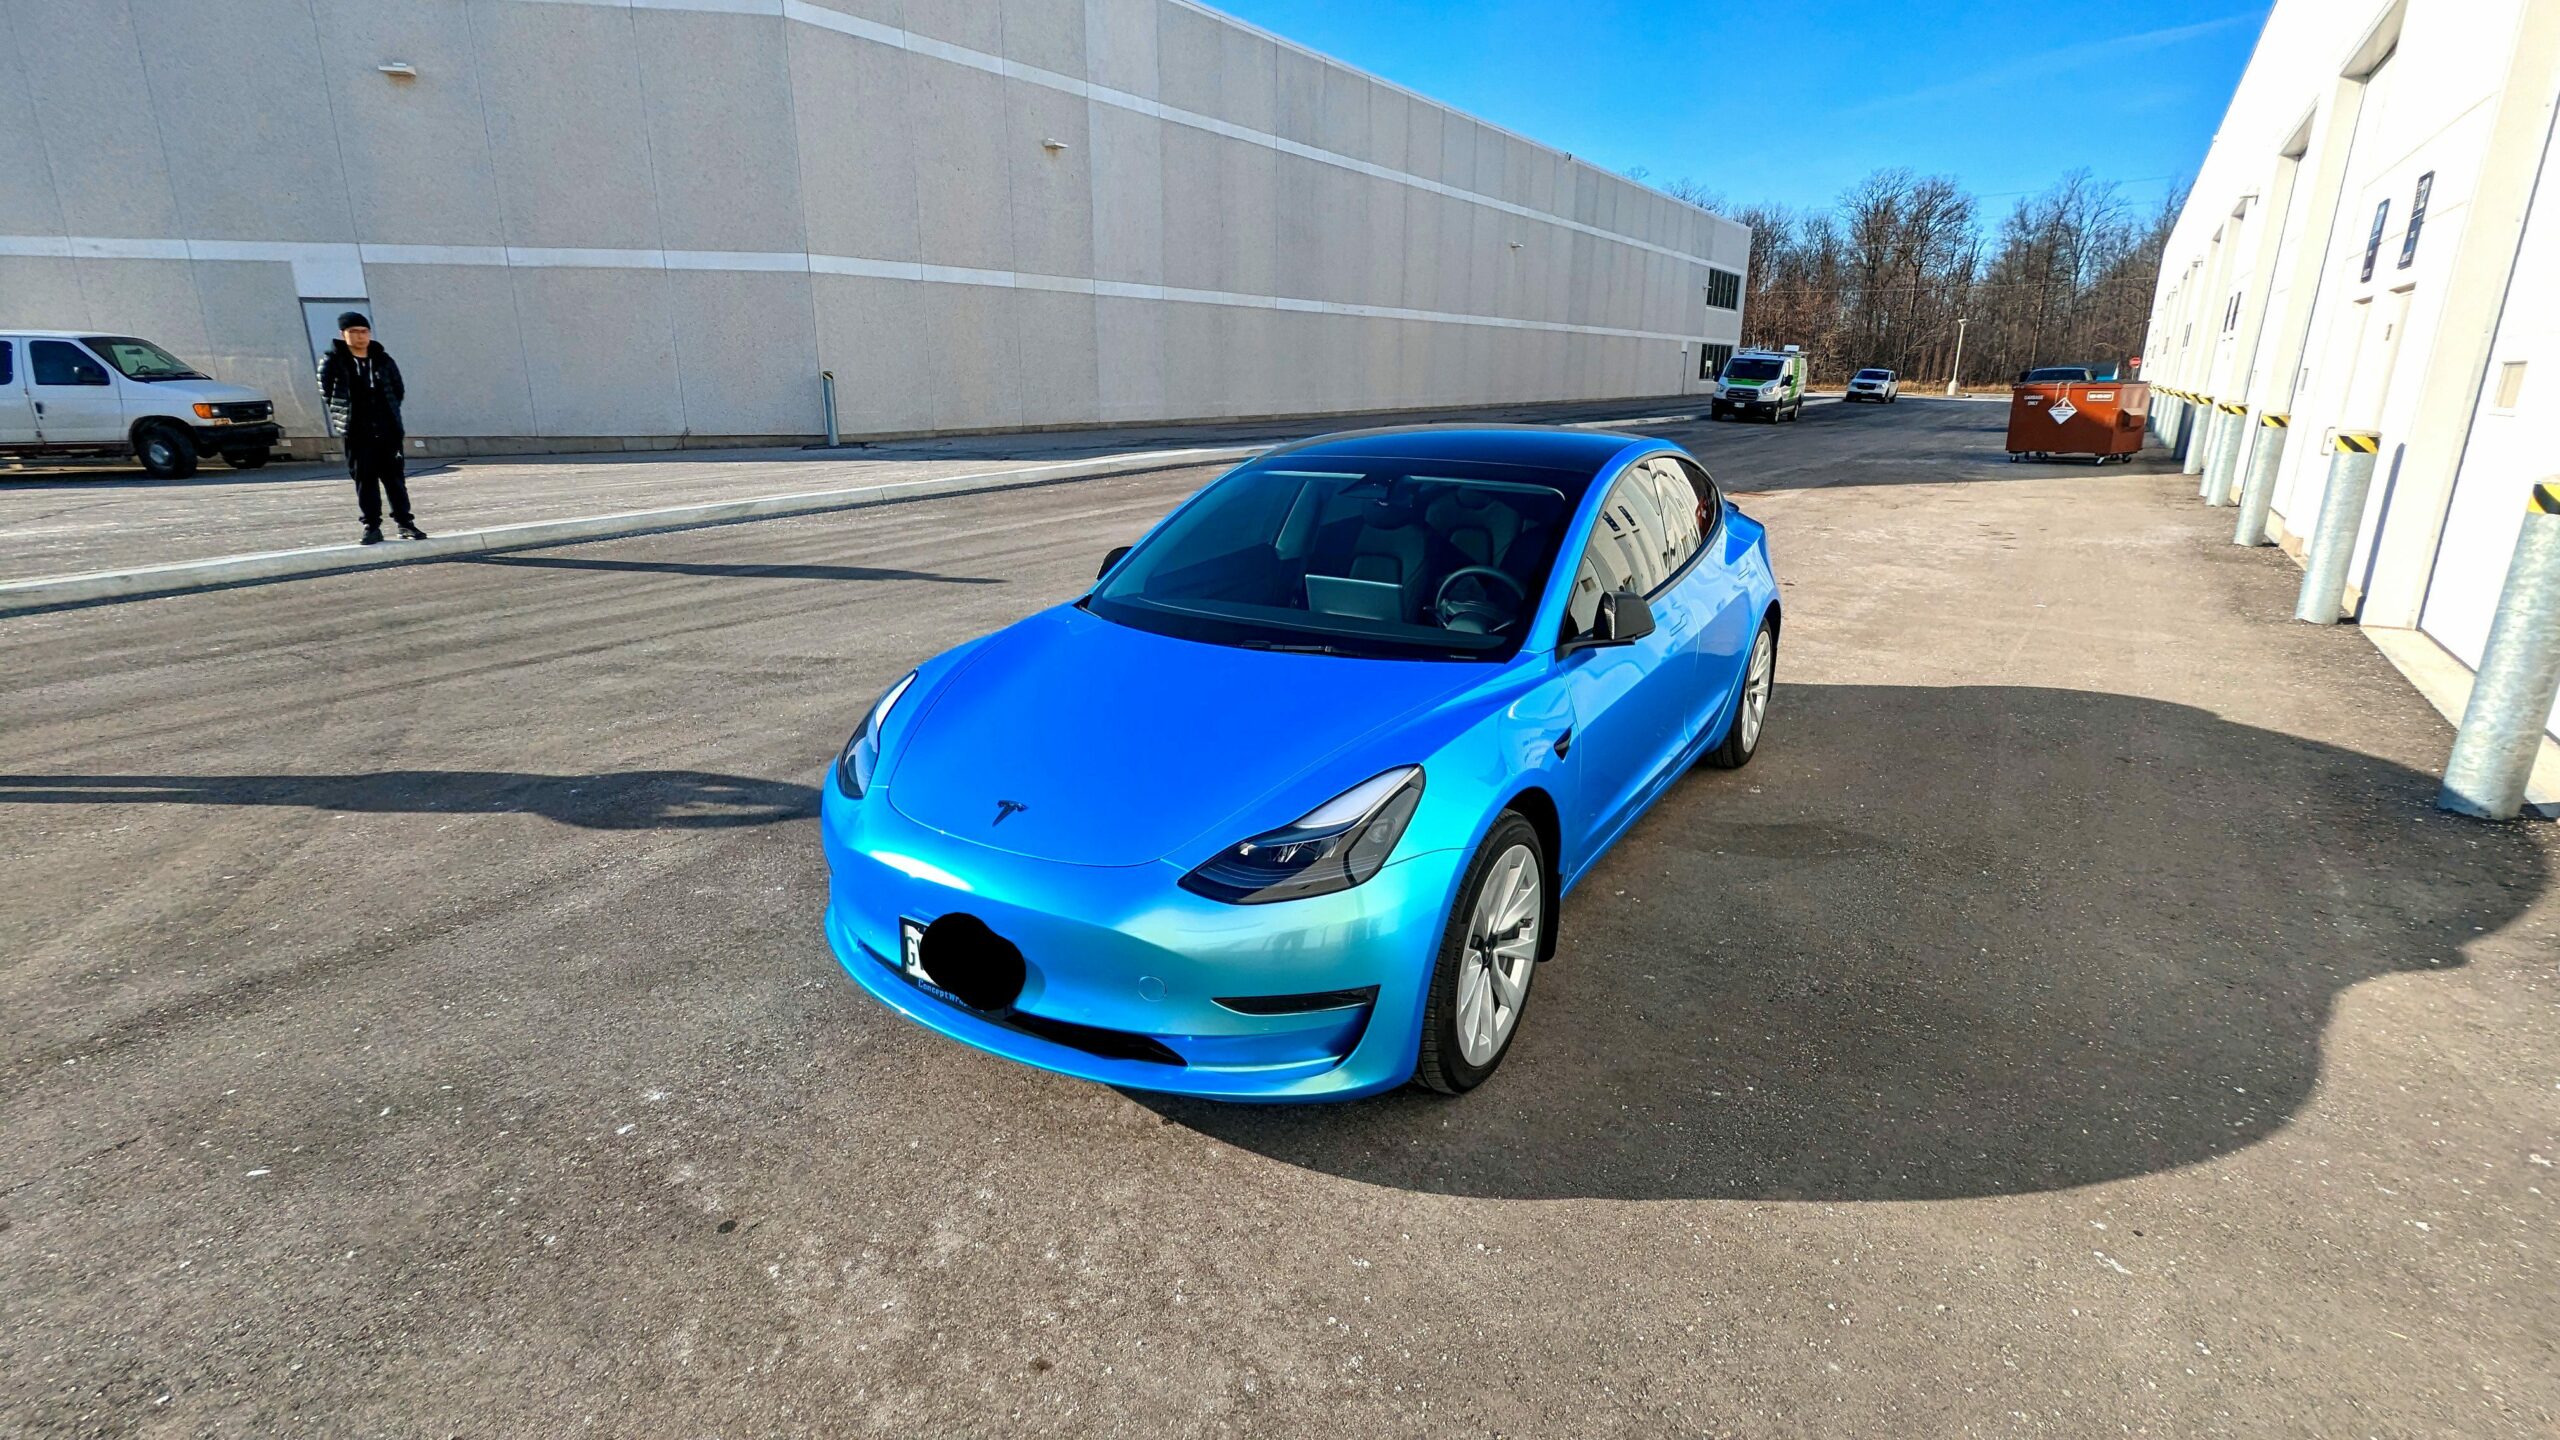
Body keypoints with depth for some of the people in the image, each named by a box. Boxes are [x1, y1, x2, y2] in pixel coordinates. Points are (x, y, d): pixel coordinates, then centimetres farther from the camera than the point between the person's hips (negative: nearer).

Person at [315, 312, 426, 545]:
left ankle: (405, 523, 9)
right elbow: (326, 393, 5)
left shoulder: (383, 359, 6)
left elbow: (399, 390, 14)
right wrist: (344, 412, 4)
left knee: (394, 476, 4)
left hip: (387, 430, 1)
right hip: (357, 432, -1)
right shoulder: (333, 361, -1)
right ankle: (372, 526, 8)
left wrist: (388, 411, 9)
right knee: (365, 479, 3)